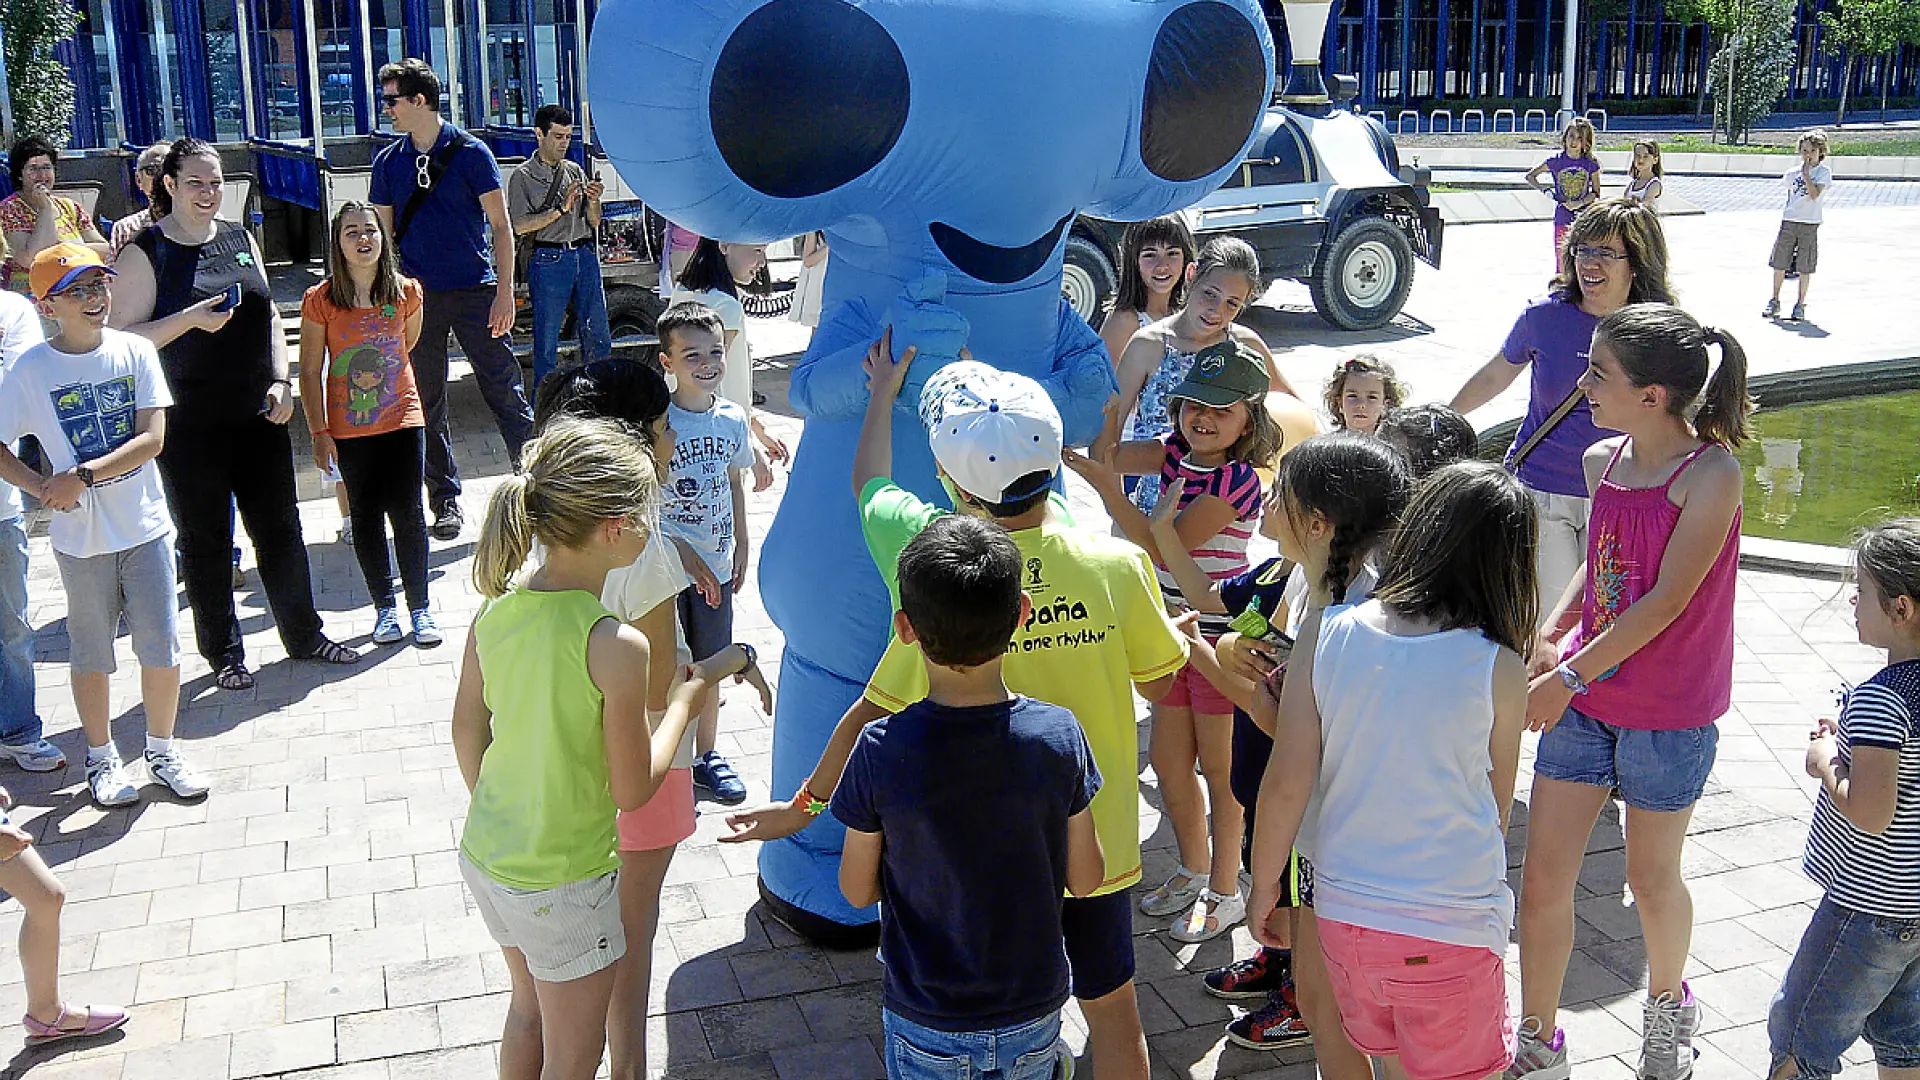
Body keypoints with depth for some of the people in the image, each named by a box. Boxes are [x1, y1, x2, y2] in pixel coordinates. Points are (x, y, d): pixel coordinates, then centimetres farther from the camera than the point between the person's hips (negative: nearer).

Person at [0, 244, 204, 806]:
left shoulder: (136, 352, -4)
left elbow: (152, 439, -10)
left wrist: (83, 475, -17)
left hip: (146, 527, 1)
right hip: (80, 537, -1)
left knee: (162, 649, 5)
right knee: (91, 654, 12)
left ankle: (162, 749, 24)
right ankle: (101, 757, 29)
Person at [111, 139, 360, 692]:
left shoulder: (239, 237, 9)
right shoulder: (144, 252, -7)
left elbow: (269, 314, 14)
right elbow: (124, 337, -10)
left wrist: (280, 381, 3)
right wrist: (190, 319, -23)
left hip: (258, 414, 4)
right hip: (189, 423, -4)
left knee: (280, 527, 11)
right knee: (206, 539, 6)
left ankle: (304, 634, 25)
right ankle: (223, 652, 20)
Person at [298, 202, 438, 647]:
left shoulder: (406, 293, -3)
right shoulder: (321, 300, -8)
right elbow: (310, 370, -4)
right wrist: (319, 432, -6)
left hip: (402, 418, 1)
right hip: (348, 429, 0)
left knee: (408, 513, 1)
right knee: (366, 516, 7)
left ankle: (420, 607, 13)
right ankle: (384, 606, 19)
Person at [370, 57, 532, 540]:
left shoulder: (471, 152, -3)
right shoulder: (388, 162, 8)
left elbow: (500, 226, -3)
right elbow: (383, 234, 13)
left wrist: (504, 293, -10)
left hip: (475, 293, -3)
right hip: (418, 296, 4)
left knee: (503, 391, -4)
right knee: (428, 402, 7)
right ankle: (445, 500, 16)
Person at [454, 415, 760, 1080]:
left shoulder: (497, 607, -9)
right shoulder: (616, 646, -28)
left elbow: (467, 730, 4)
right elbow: (633, 789, -19)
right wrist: (690, 696, -7)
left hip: (485, 856, 7)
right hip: (564, 884, -7)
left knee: (527, 1007, 30)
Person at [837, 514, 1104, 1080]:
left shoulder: (882, 752, -22)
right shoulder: (1059, 736, -18)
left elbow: (857, 890, -8)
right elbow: (1085, 878, -6)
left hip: (925, 1025, -1)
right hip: (1033, 1015, 1)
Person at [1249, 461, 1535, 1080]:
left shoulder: (1327, 633, -10)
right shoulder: (1499, 670, -13)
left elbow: (1286, 785, -8)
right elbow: (1497, 811, 1)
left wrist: (1263, 888, 6)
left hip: (1342, 913, 3)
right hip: (1453, 933, -2)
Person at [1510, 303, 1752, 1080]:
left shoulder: (1712, 474, -19)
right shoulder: (1601, 461, 1)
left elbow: (1667, 600, -21)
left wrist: (1569, 677, -19)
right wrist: (1549, 634, -2)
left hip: (1669, 713, -5)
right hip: (1583, 701, 5)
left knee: (1651, 877, 14)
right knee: (1543, 877, 5)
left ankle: (1668, 1004, 44)